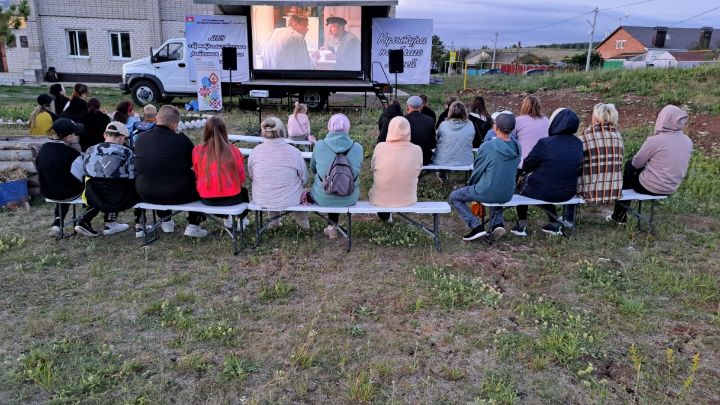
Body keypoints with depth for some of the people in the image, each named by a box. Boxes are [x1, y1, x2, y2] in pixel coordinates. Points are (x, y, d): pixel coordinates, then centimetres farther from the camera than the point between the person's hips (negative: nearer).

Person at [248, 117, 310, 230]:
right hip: (290, 200, -2)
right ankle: (303, 222, 47)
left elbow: (251, 175, 2)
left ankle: (273, 222, 45)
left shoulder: (255, 151, -14)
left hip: (261, 200, 2)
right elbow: (304, 179, -8)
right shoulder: (294, 152, -20)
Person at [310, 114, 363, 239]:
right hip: (349, 199, 0)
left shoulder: (319, 146, -12)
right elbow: (357, 171, 5)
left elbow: (313, 169, 4)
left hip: (323, 199, 0)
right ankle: (333, 226, 37)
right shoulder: (357, 148, -11)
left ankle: (333, 226, 41)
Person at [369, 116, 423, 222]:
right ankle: (386, 215, 44)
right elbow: (418, 172, 0)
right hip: (408, 200, 1)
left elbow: (372, 169, -2)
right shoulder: (417, 150, -15)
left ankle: (384, 215, 42)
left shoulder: (380, 147, -18)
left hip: (380, 200, -1)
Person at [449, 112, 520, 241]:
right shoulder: (517, 147, -2)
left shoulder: (487, 147, -19)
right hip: (507, 195, 6)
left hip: (487, 194, -6)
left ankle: (476, 226, 0)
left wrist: (470, 185, 14)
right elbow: (513, 170, 11)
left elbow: (477, 171, -7)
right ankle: (497, 222, 19)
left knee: (454, 197, 14)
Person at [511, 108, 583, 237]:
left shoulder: (545, 143, -19)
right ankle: (555, 224, 29)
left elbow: (526, 166, -10)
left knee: (522, 183, 25)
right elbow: (578, 169, 11)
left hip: (543, 192, -5)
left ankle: (521, 226, 26)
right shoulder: (578, 144, -3)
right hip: (568, 193, 5)